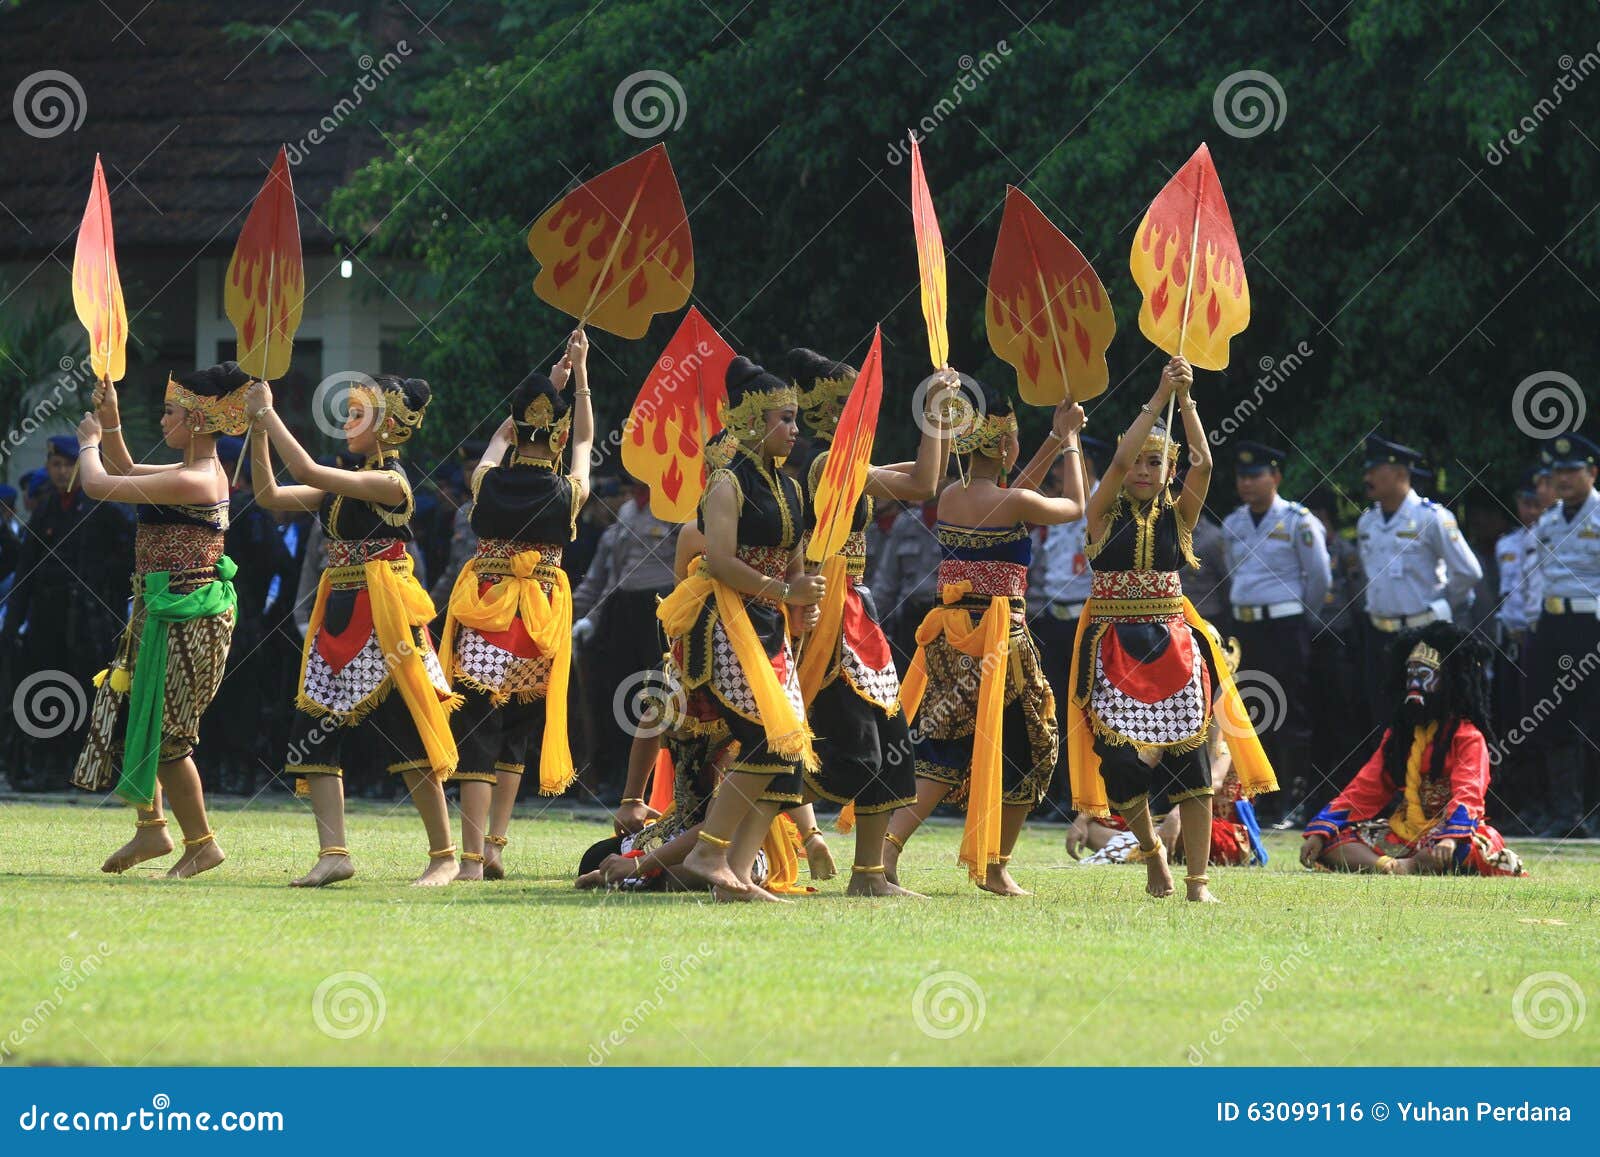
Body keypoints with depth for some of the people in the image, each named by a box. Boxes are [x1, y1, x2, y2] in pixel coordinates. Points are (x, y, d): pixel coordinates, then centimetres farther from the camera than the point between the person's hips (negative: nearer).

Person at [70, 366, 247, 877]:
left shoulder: (190, 482, -22)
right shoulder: (205, 473, 9)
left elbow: (97, 484, -19)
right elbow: (126, 471, 26)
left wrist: (89, 441, 0)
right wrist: (110, 422, 13)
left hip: (184, 618, -10)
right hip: (162, 610, 10)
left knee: (163, 730, -2)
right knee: (135, 713, 16)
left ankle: (202, 843, 8)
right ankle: (151, 827, 24)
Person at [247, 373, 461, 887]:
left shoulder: (390, 483, -11)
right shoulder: (343, 485, 15)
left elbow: (307, 471, -21)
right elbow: (270, 495, 12)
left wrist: (268, 414, -15)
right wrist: (258, 432, 3)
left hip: (382, 621, -8)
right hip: (338, 619, 8)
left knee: (407, 737, -4)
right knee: (318, 734, -1)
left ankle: (444, 855, 4)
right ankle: (333, 853, -4)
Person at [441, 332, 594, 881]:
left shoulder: (488, 481, -4)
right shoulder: (569, 493, -5)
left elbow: (505, 433, 18)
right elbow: (584, 441, 16)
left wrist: (551, 380, 27)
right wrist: (578, 375, 23)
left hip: (483, 614, -1)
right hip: (540, 618, 1)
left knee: (478, 731, -2)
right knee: (517, 731, 17)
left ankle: (472, 855, -10)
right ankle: (495, 843, 13)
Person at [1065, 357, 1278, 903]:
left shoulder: (1178, 516, 7)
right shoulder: (1105, 515, 2)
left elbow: (1203, 464, -8)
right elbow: (1119, 460, -14)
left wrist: (1186, 400, -11)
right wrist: (1158, 398, -14)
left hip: (1174, 647, 1)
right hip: (1115, 650, -1)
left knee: (1190, 763, -7)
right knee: (1122, 760, -6)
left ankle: (1197, 880, -6)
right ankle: (1149, 849, 24)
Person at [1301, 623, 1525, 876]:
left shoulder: (1467, 737, -2)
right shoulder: (1398, 734, 17)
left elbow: (1466, 796, -18)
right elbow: (1363, 789, 11)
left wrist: (1449, 838, -38)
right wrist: (1319, 832, -1)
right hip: (1404, 833, 6)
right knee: (1328, 843, -15)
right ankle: (1388, 866, -37)